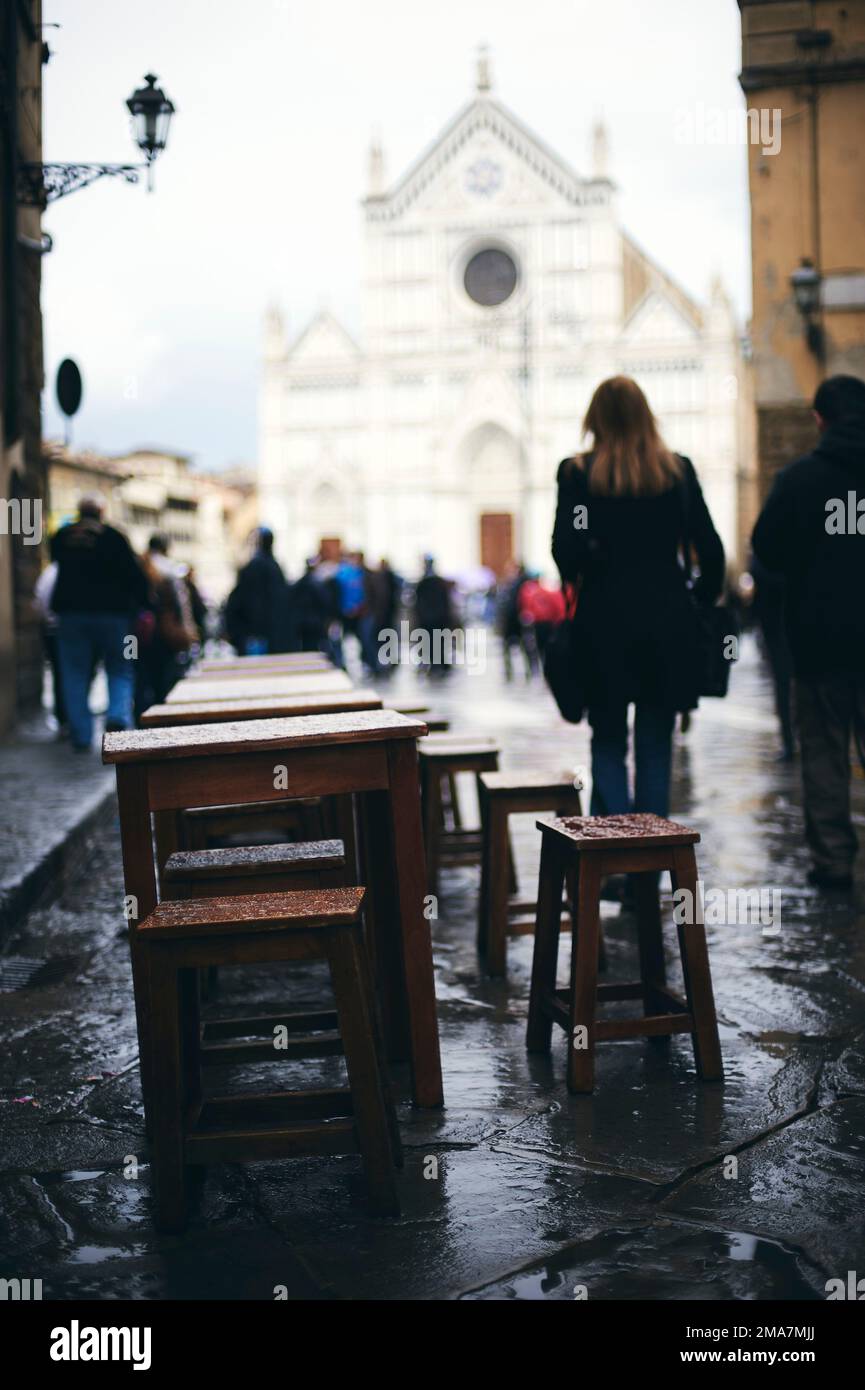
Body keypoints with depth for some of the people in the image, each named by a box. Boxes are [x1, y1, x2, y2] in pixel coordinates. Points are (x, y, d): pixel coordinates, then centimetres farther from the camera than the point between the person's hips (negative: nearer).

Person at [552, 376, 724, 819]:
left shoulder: (578, 473, -4)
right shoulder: (678, 470, 3)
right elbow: (710, 549, 1)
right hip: (667, 617, 2)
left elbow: (565, 549, -10)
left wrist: (576, 584, 10)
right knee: (656, 744, 10)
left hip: (604, 619, -2)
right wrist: (702, 600, 14)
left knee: (608, 742, 9)